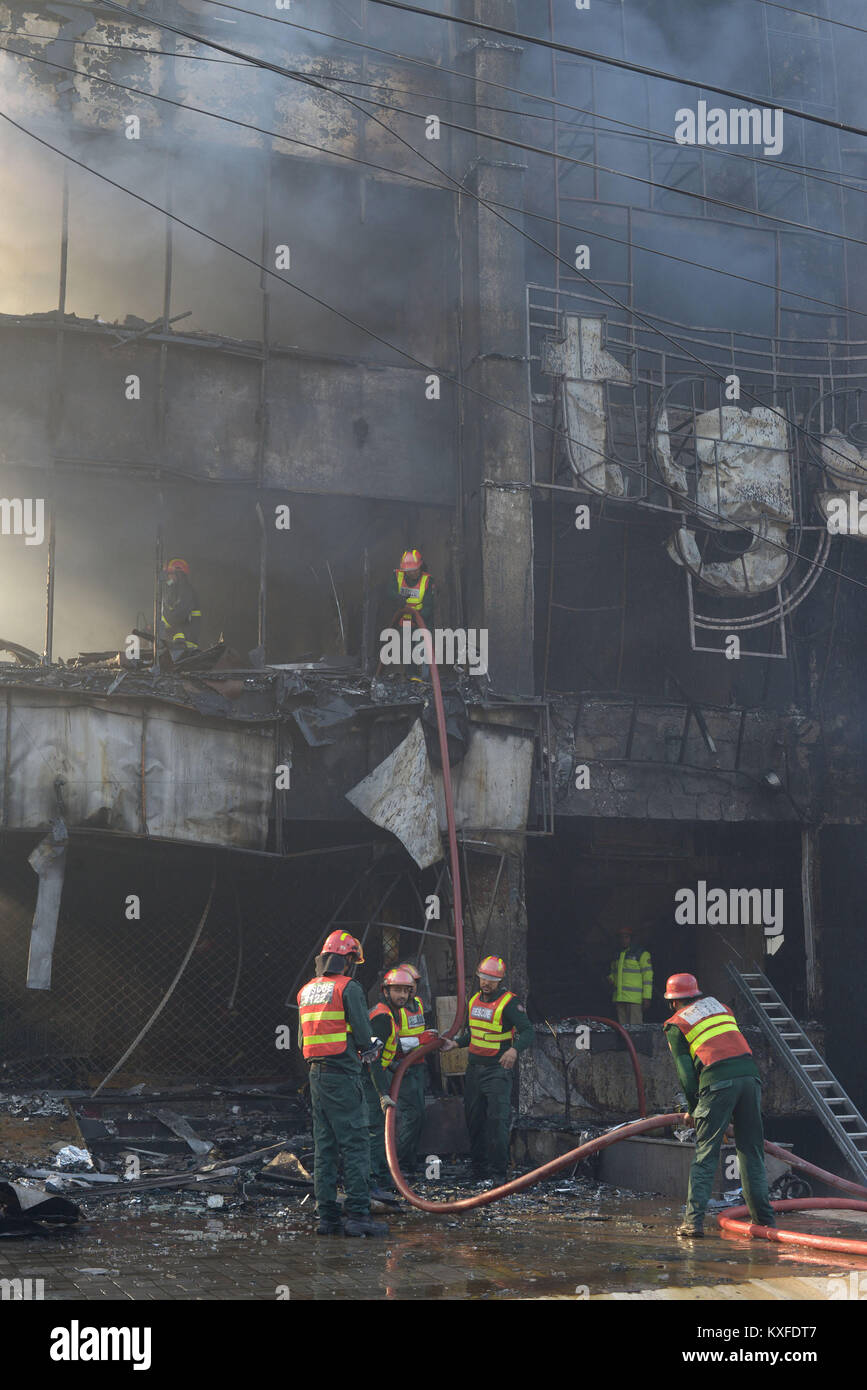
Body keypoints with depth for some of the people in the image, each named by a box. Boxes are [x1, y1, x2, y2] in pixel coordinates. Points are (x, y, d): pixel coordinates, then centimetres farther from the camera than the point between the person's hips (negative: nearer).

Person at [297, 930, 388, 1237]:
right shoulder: (348, 988, -8)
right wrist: (370, 1048, 12)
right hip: (342, 1075, -8)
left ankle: (327, 1215, 9)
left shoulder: (306, 991, 15)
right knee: (355, 1144, -6)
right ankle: (358, 1214, -10)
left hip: (316, 1074, 8)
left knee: (324, 1146, 9)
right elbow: (362, 1035, -12)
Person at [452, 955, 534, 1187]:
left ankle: (498, 1174, -7)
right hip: (474, 1068, 7)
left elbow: (527, 1031, -17)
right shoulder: (474, 1001, 11)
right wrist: (456, 1043, 8)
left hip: (498, 1070, -7)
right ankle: (480, 1171, 18)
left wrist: (514, 1049, -35)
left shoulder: (509, 1002, -10)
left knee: (498, 1120, -12)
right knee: (474, 1120, 9)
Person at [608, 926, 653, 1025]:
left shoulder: (642, 954, 0)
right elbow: (612, 972, 33)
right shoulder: (617, 956, 19)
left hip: (634, 998, -6)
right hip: (619, 998, 6)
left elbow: (648, 977, -5)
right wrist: (611, 979, 8)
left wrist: (646, 997, -12)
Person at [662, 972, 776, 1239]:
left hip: (717, 1082, -4)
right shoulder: (718, 1005, 26)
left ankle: (694, 1220, -6)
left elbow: (685, 1072, 5)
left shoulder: (676, 1025, 12)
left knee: (705, 1154, 1)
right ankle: (764, 1217, 13)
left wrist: (695, 1109, 14)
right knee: (751, 1150, 12)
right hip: (749, 1074, 4)